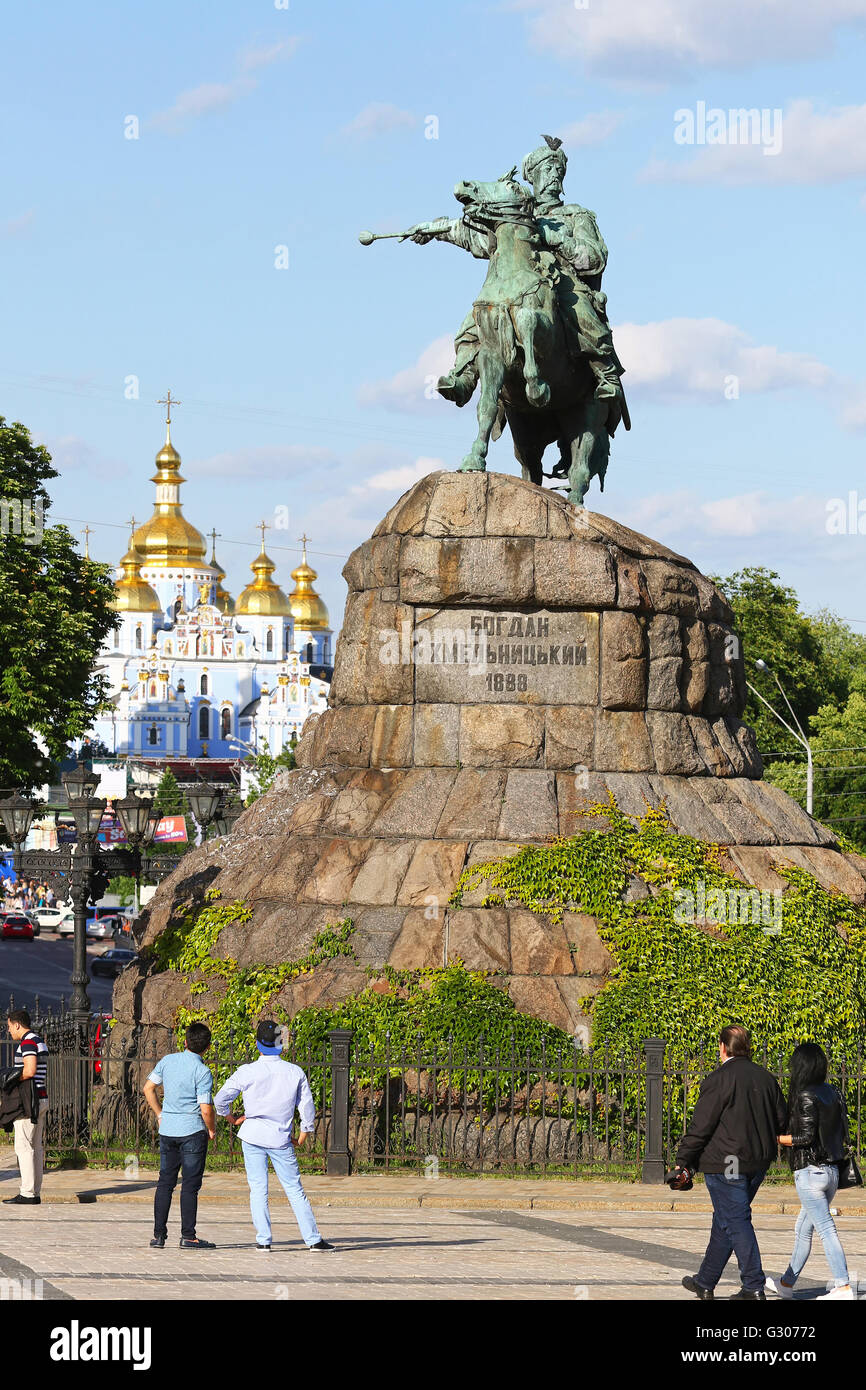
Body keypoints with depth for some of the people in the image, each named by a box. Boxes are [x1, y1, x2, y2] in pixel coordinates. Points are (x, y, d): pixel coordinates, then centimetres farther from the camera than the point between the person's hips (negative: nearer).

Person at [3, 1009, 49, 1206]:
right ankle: (35, 1193, 10)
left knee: (23, 1147, -8)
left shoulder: (27, 1042, -13)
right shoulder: (40, 1041, 17)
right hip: (41, 1099, 10)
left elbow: (30, 1070, -26)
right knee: (36, 1147, 9)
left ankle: (27, 1193, -11)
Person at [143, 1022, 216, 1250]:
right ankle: (188, 1236, 0)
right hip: (193, 1130, -5)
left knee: (165, 1182, 11)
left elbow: (148, 1088, 13)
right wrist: (212, 1130, 3)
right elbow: (206, 1109, -15)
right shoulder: (202, 1071, -13)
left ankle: (159, 1235, 11)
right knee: (190, 1185, 0)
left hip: (167, 1129, 5)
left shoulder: (167, 1061, 4)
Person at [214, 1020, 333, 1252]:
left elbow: (220, 1099, -3)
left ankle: (263, 1239, 0)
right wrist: (303, 1135, 17)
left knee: (258, 1189, 5)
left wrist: (231, 1118, 16)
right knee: (295, 1190, 6)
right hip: (281, 1138, 1)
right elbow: (307, 1106, 4)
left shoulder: (247, 1072, -7)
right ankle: (313, 1239, 4)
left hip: (253, 1136, -1)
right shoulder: (295, 1072, -2)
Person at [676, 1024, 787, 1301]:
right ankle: (705, 1282, 26)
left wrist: (682, 1161, -9)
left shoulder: (718, 1080, -13)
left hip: (725, 1163, -7)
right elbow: (781, 1120, 13)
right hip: (758, 1163, 7)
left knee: (736, 1222, -3)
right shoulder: (766, 1078, 8)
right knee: (725, 1221, 17)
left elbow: (701, 1126, -14)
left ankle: (754, 1286, -7)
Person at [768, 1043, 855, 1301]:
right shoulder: (833, 1094, 8)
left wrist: (776, 1139, -6)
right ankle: (787, 1284, 26)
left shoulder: (805, 1096, -13)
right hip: (831, 1171, 8)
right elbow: (843, 1133, 8)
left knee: (826, 1230, -9)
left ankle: (843, 1287, -13)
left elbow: (806, 1137, -17)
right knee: (802, 1229, 17)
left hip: (810, 1171, -8)